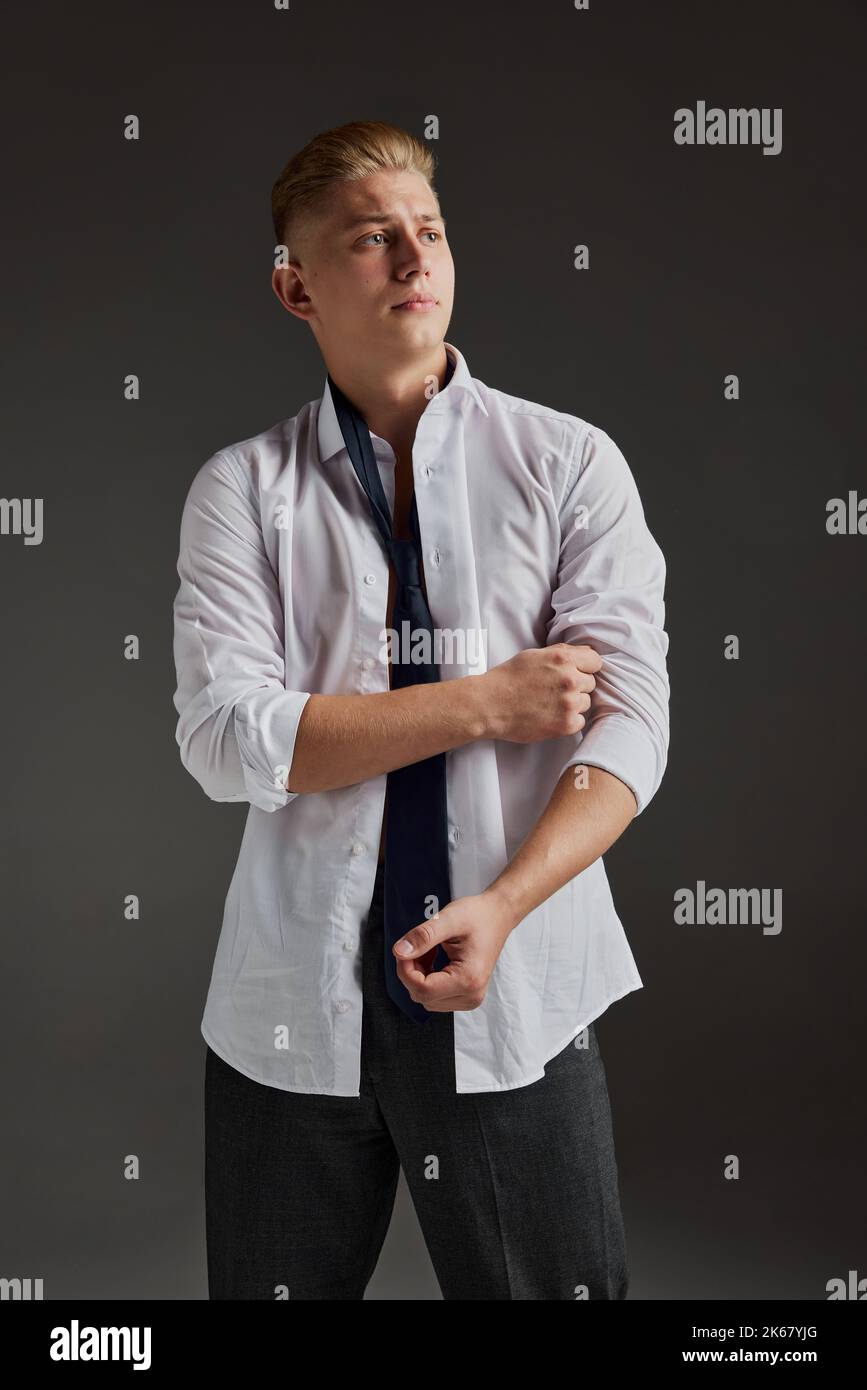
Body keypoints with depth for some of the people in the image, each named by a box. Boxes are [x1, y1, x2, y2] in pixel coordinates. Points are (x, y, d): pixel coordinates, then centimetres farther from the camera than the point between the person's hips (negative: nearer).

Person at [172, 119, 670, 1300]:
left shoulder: (570, 463, 1)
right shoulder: (242, 489, 1)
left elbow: (627, 727, -6)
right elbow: (227, 737, -11)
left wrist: (500, 908, -19)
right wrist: (486, 704, -13)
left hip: (515, 997, 0)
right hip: (292, 1004, 1)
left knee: (552, 1280, 10)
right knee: (275, 1283, 16)